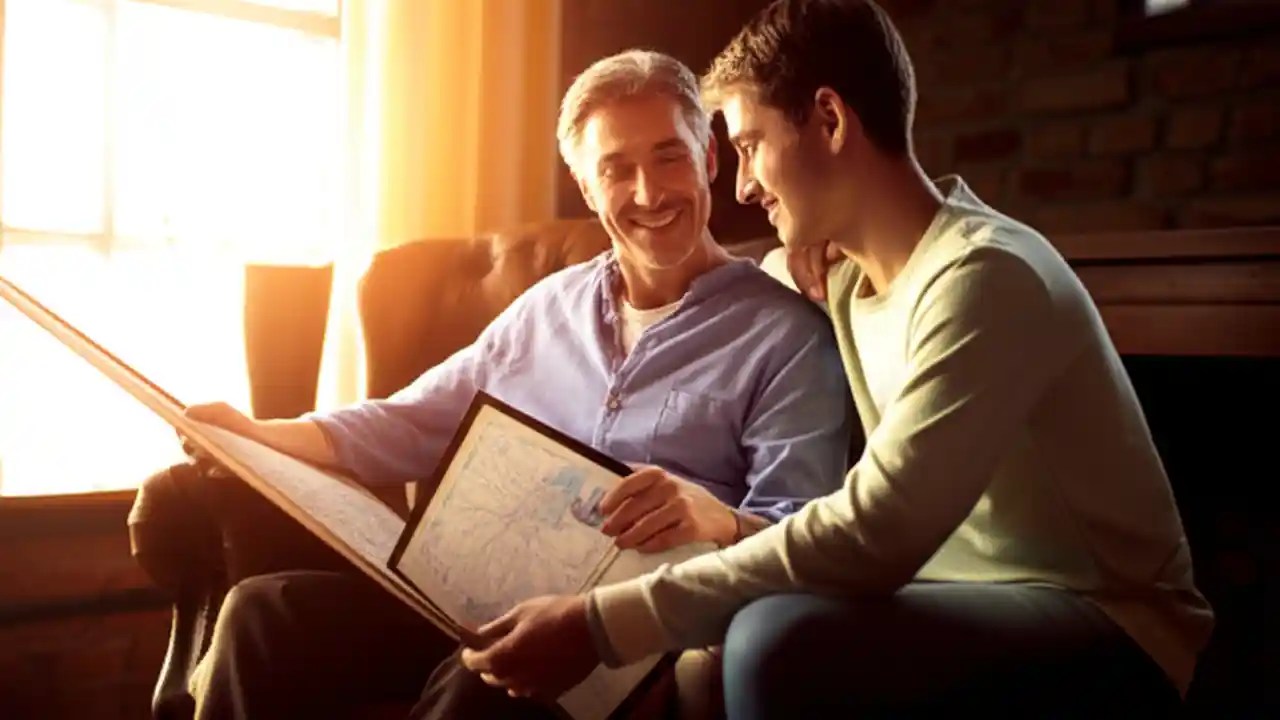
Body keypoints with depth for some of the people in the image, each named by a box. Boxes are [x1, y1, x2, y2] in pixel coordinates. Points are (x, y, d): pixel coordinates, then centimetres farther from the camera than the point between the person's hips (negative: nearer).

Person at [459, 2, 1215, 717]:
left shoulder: (983, 278, -22)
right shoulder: (844, 270, 3)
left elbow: (873, 536, -30)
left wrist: (602, 624, -30)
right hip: (973, 593, 8)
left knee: (781, 642, -31)